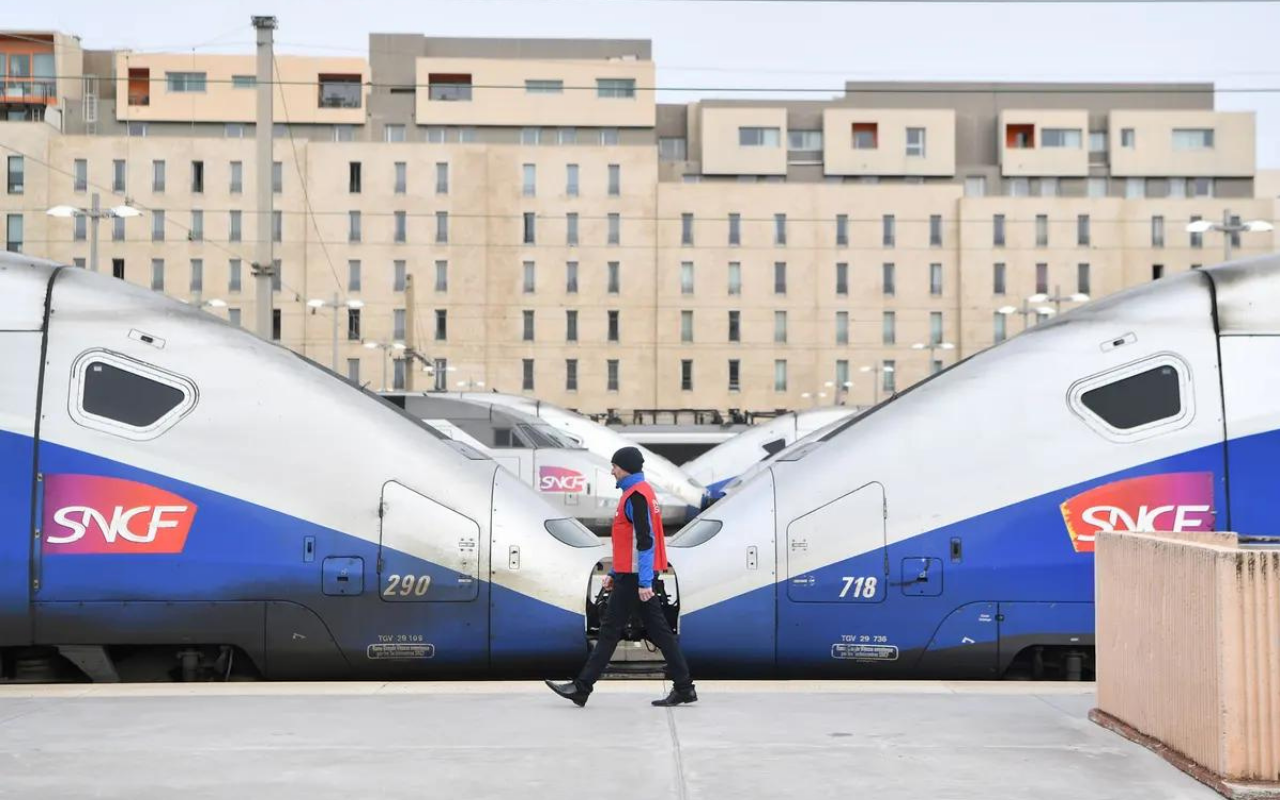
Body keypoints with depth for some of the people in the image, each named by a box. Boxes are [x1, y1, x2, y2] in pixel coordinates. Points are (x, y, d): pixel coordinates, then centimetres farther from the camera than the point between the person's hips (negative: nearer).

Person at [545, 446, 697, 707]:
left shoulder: (636, 496, -15)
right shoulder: (638, 492, 17)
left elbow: (645, 541, -22)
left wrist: (644, 582, -24)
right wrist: (614, 573, 23)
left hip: (633, 577, -10)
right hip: (638, 575, 10)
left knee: (610, 630, -5)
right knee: (657, 630, 8)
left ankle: (581, 688, 0)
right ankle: (683, 688, 7)